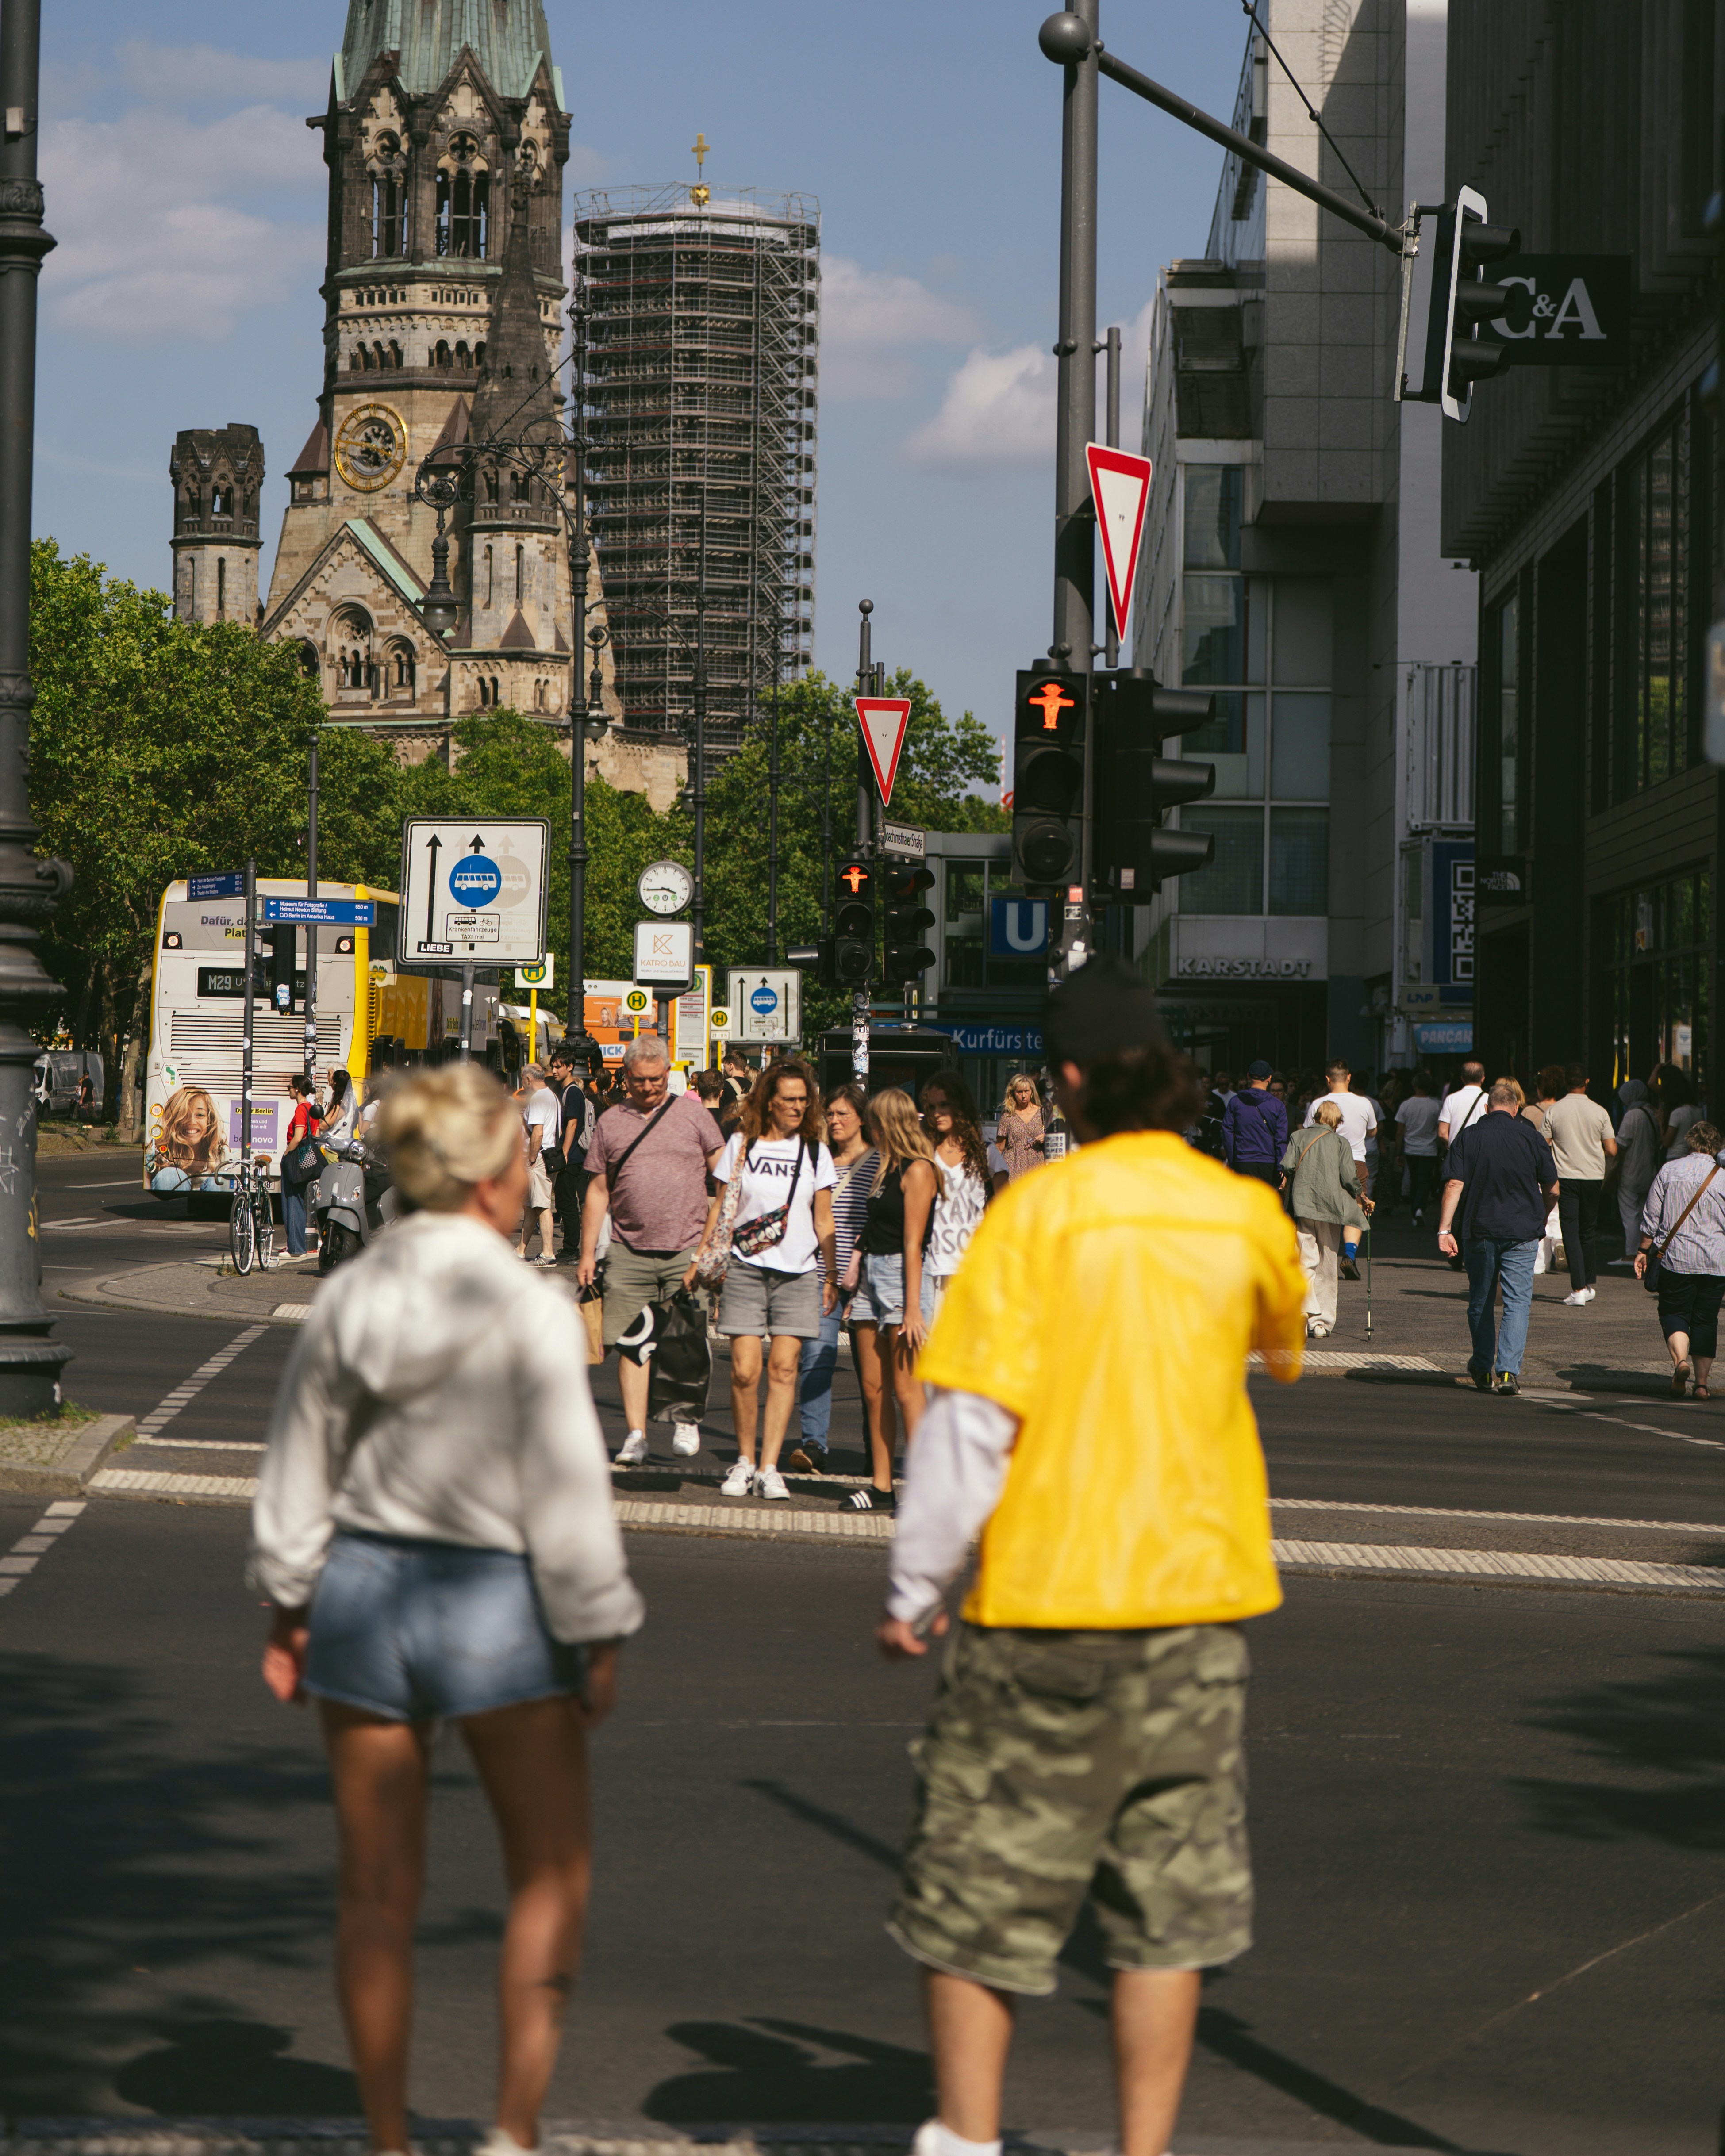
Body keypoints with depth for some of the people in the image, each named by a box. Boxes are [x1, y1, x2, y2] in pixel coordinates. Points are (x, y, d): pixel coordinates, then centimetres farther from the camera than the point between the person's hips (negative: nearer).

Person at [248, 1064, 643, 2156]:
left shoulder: (347, 1300, 3)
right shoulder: (531, 1314, -14)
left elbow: (297, 1471, 11)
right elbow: (564, 1491, -14)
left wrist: (288, 1607, 22)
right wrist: (599, 1638, -5)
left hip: (361, 1587, 5)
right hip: (495, 1603, -5)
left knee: (379, 1891, 11)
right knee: (554, 1876, 11)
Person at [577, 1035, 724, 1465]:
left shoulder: (692, 1114, 5)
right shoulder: (611, 1122, 9)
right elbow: (598, 1190, 13)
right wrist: (587, 1252, 8)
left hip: (688, 1250, -1)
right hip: (630, 1250, 1)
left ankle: (686, 1421, 19)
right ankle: (635, 1434, 0)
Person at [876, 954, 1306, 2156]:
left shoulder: (1040, 1211, -9)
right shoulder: (1247, 1214, 2)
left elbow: (973, 1417, -13)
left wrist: (913, 1589, -5)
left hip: (1041, 1598, -3)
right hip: (1193, 1600, 3)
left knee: (983, 1889, 7)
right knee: (1169, 1899, 9)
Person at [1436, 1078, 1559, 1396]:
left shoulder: (1468, 1137, 1)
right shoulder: (1531, 1137, 1)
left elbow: (1454, 1185, -9)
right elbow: (1552, 1189, 4)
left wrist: (1445, 1229, -11)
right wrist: (1541, 1218, 22)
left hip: (1479, 1231, 1)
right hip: (1522, 1232, -1)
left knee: (1481, 1302, 15)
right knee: (1518, 1301, -2)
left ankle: (1483, 1370, 25)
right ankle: (1509, 1370, -16)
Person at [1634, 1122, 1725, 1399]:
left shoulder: (1669, 1171, 0)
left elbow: (1651, 1217, 1)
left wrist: (1643, 1251, 10)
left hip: (1676, 1259, -1)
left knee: (1674, 1314, 9)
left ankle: (1680, 1360, -18)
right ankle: (1702, 1382, 6)